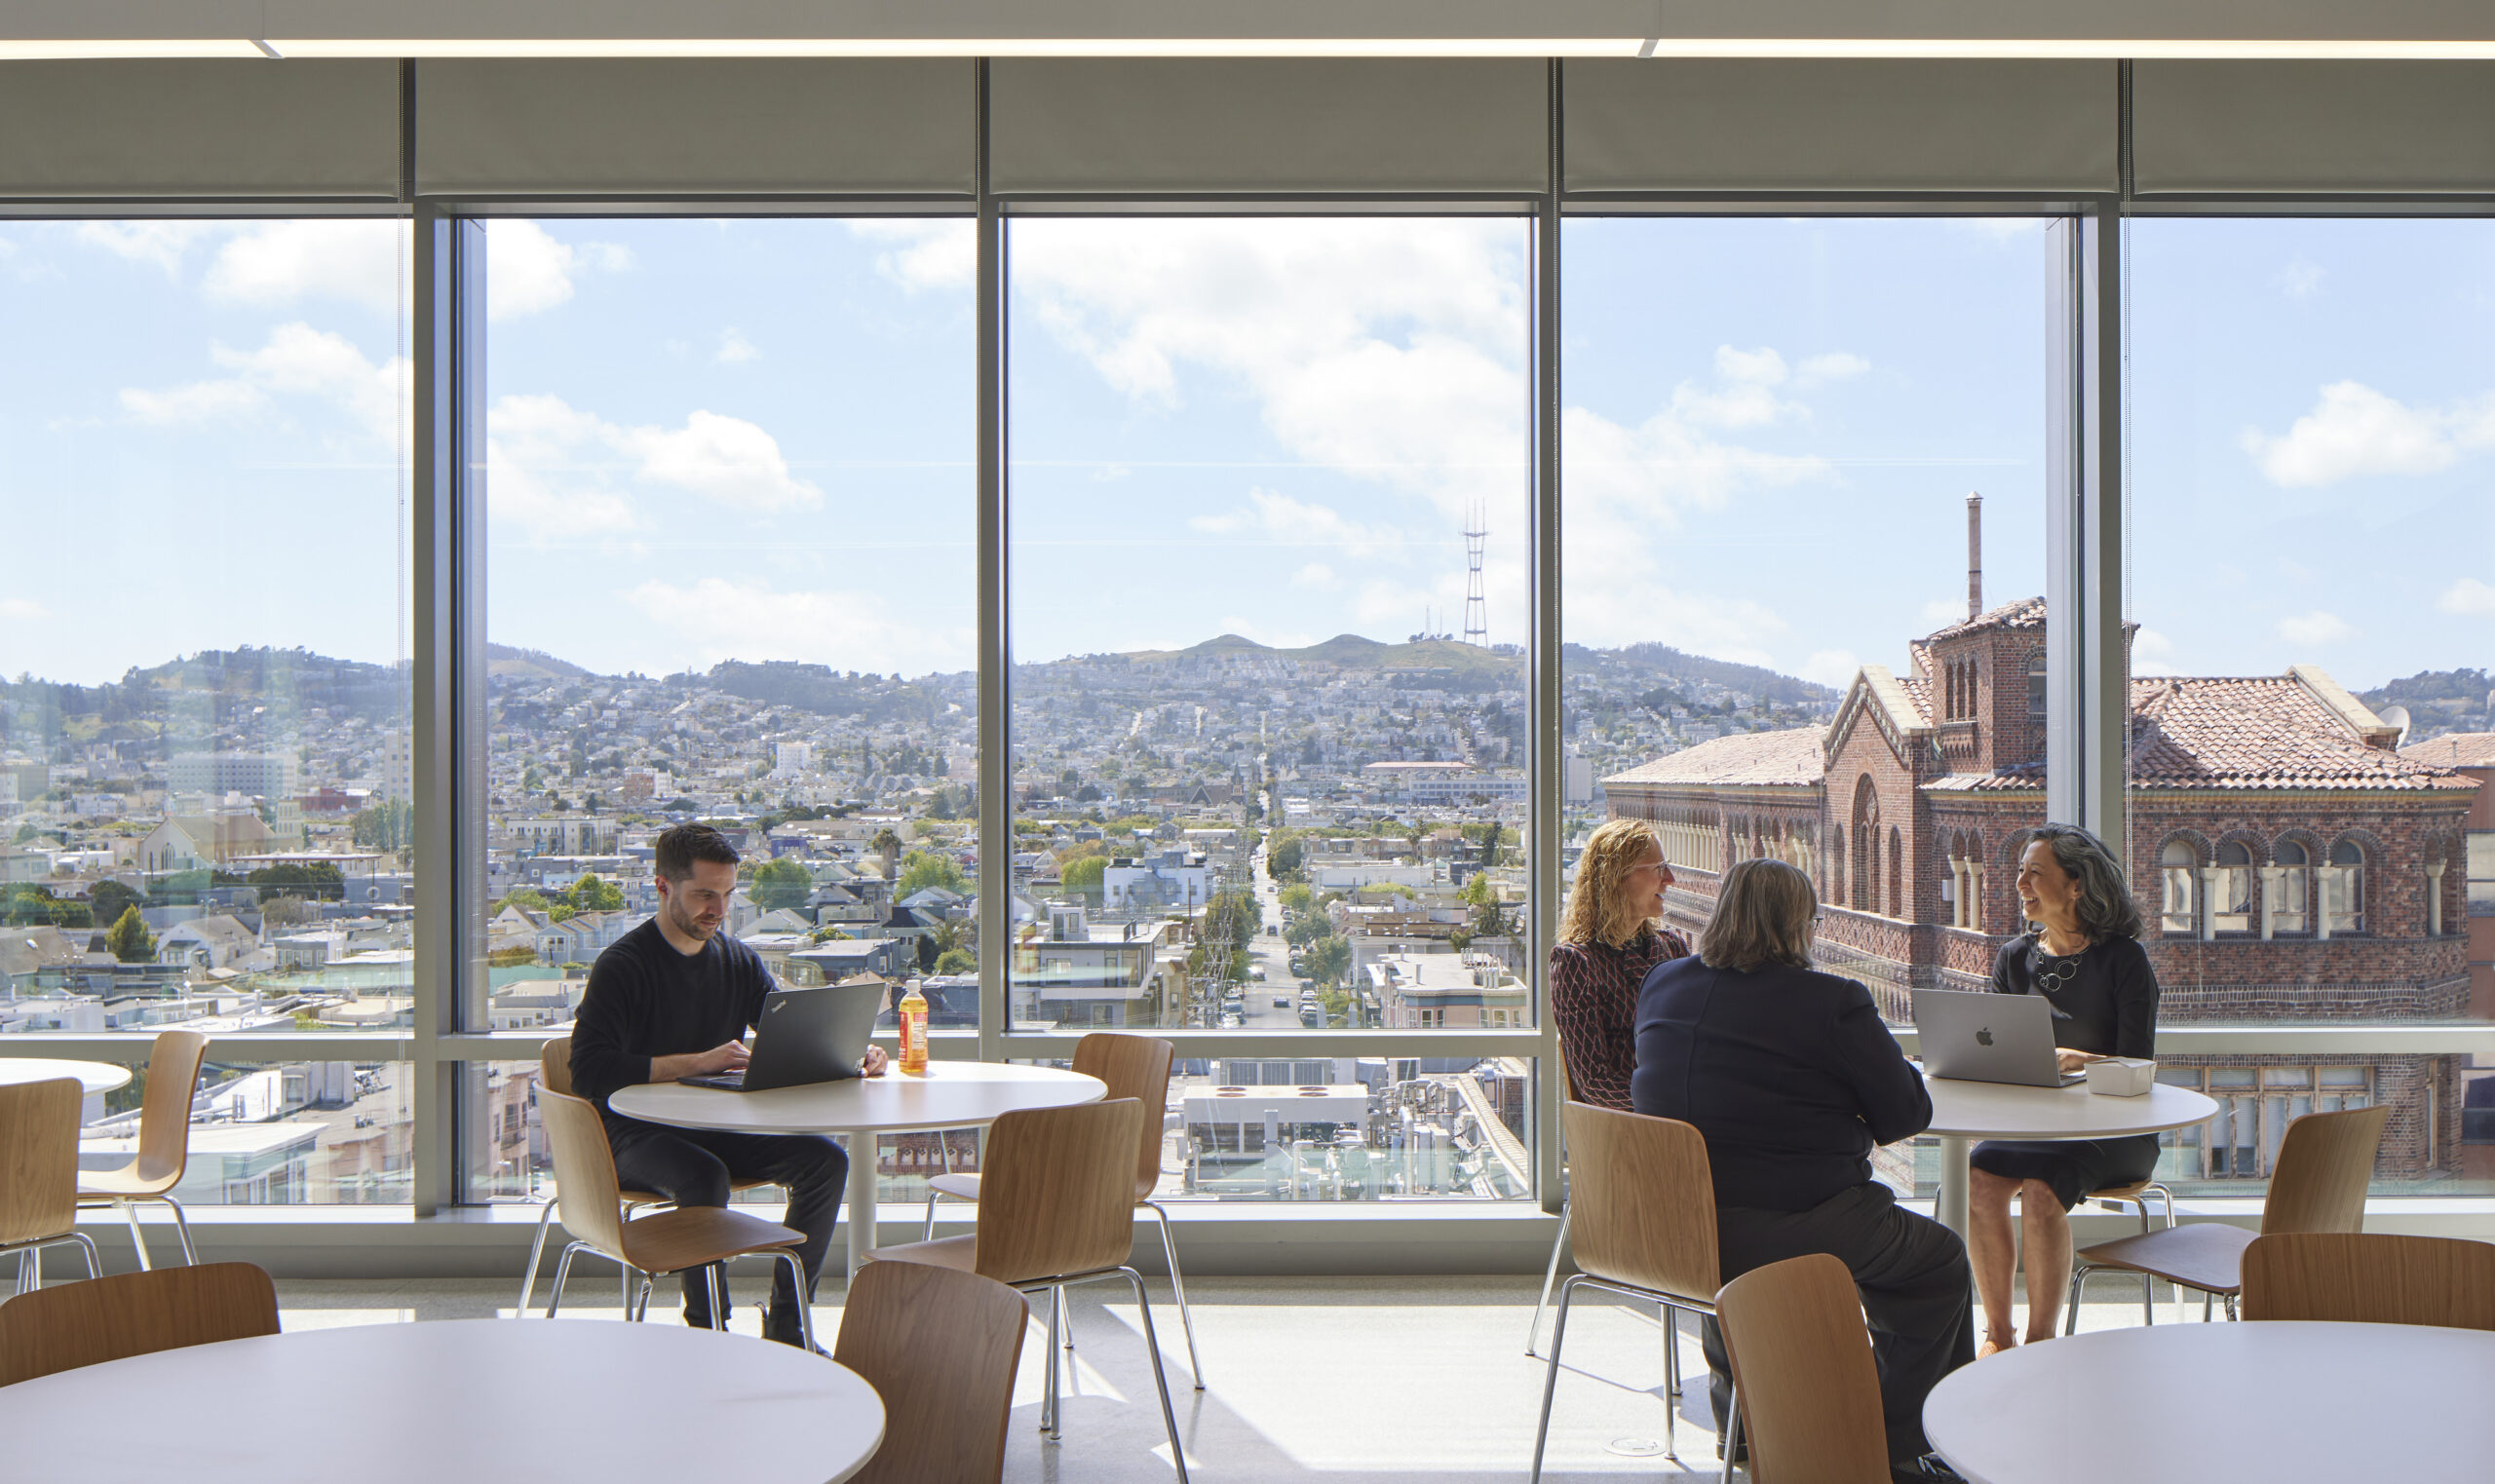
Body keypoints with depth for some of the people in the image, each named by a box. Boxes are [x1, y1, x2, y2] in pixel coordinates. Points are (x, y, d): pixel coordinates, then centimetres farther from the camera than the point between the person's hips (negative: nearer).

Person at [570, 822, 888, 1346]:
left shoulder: (740, 961, 9)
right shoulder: (623, 965, -10)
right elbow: (589, 1072, -21)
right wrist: (697, 1062, -28)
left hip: (717, 1128, 6)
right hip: (637, 1136, -6)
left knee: (825, 1160, -14)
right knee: (705, 1175, -36)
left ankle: (785, 1324, -7)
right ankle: (707, 1331, -20)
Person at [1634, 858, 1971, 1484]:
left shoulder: (1661, 984, 5)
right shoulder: (1835, 1002, -13)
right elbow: (1905, 1114, -6)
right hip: (1786, 1227, -6)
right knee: (1940, 1260, 16)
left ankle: (1736, 1409, 46)